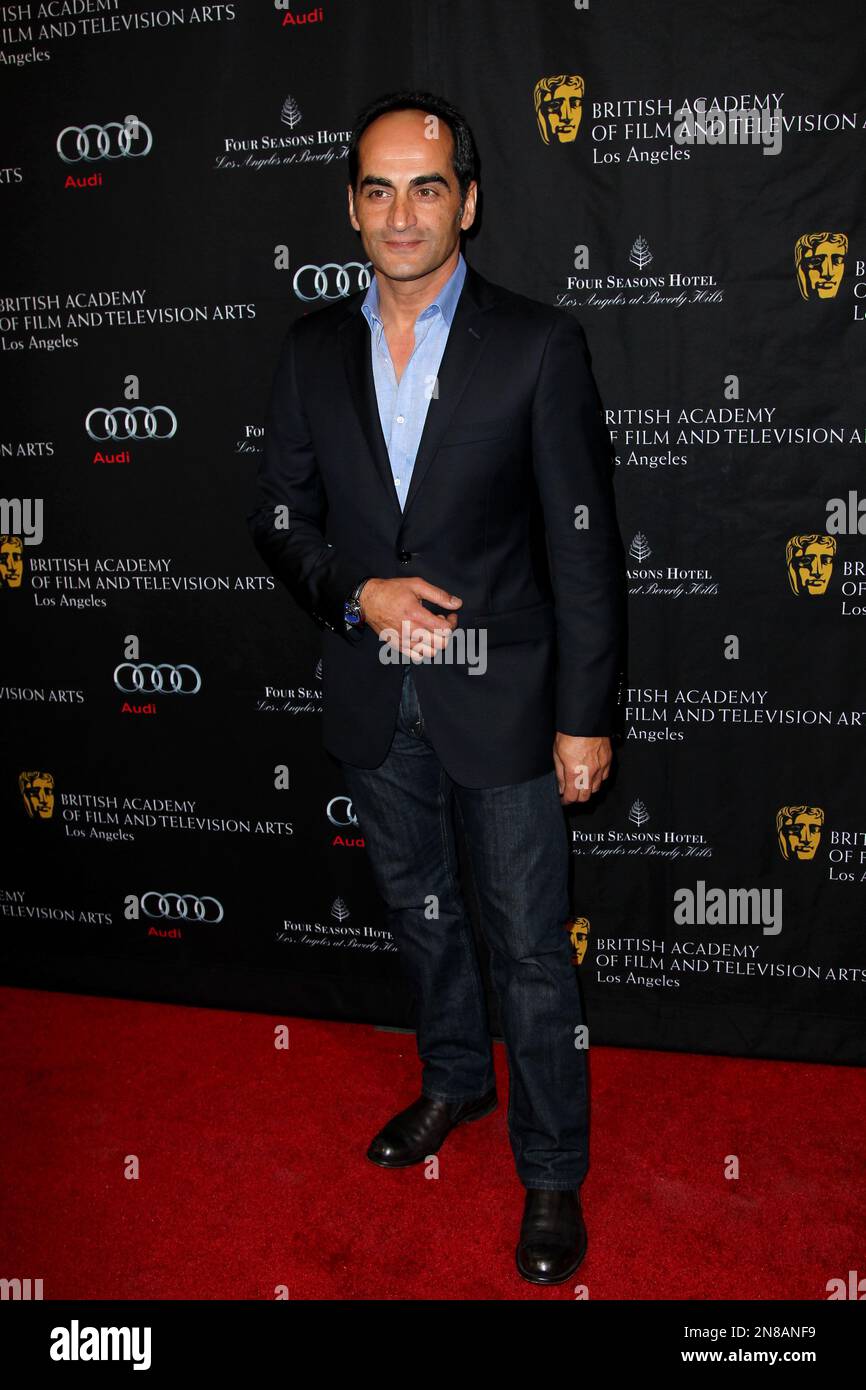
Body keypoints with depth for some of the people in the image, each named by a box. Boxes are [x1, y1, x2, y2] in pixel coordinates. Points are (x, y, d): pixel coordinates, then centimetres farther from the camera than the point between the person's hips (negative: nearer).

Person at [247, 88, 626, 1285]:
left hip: (500, 702, -4)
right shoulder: (313, 351, 2)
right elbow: (280, 516, 6)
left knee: (532, 951, 6)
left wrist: (586, 716, -10)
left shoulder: (539, 346, -9)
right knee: (420, 914, 22)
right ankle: (455, 1081, 47)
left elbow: (583, 545, -9)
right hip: (372, 701, 4)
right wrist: (358, 592, -15)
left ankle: (552, 1173, 27)